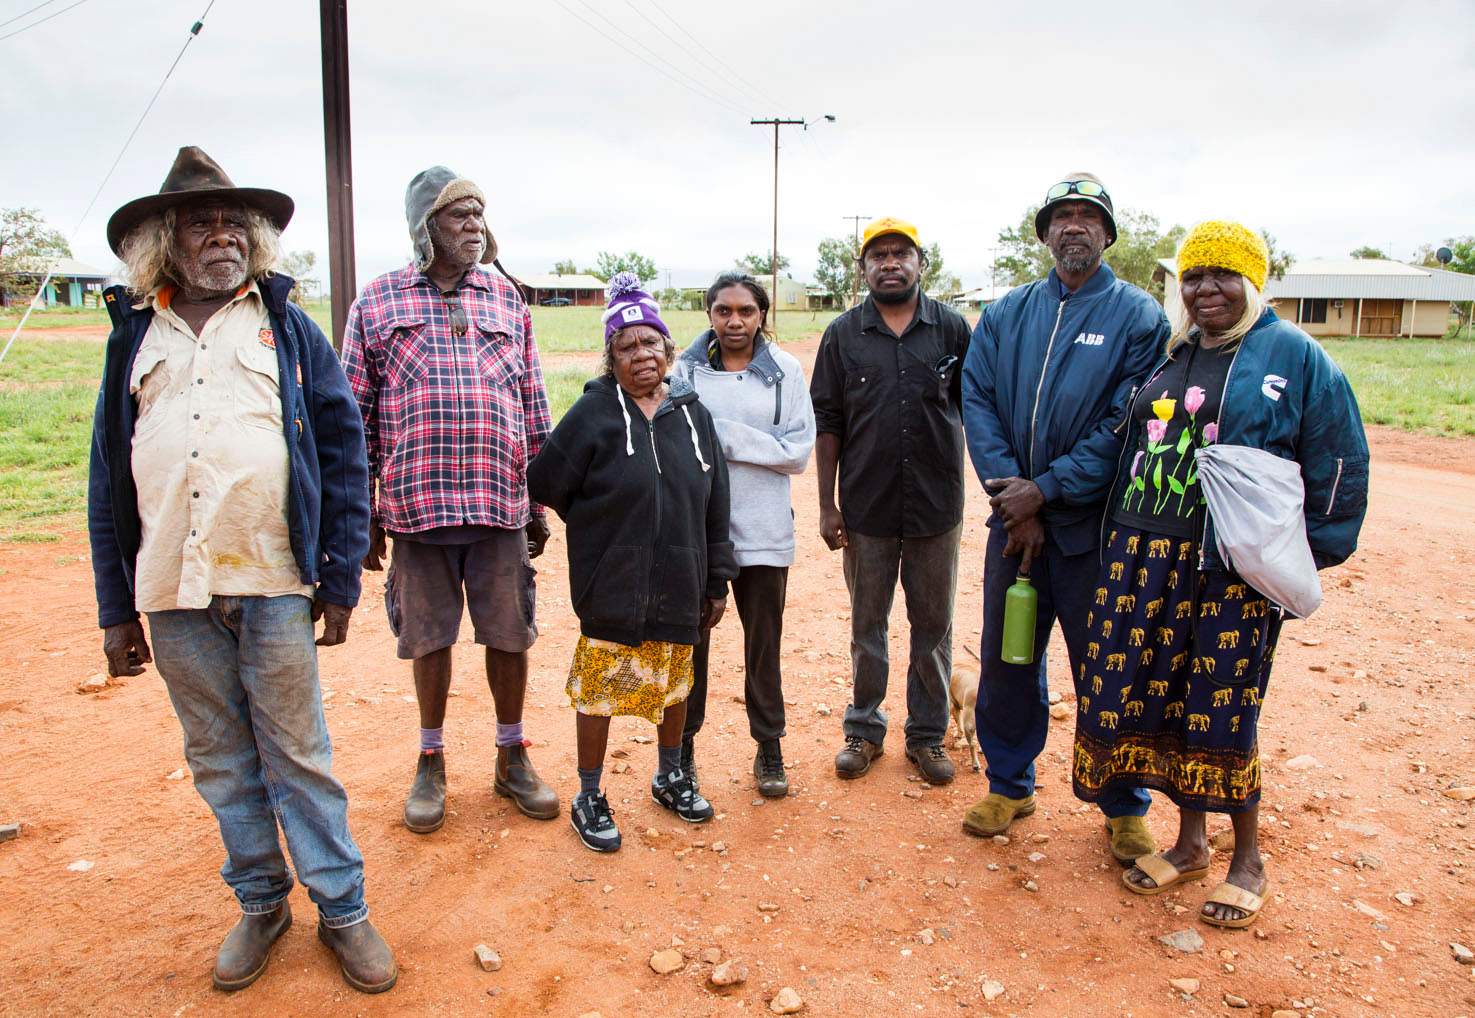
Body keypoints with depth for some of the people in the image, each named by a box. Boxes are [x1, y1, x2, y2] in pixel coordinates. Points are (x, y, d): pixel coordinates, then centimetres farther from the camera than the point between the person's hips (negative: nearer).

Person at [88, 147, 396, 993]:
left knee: (298, 756, 4)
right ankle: (261, 903, 30)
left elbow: (344, 452, 1)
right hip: (171, 592, 3)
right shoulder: (134, 336, 11)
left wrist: (340, 579, -4)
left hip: (272, 584, -2)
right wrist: (116, 605, 8)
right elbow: (108, 477, 11)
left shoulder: (287, 328, 5)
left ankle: (343, 909, 18)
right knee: (221, 764, 13)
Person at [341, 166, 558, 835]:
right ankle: (431, 762, 30)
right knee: (429, 637, 11)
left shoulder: (507, 299, 9)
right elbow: (357, 415, 4)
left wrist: (539, 503, 9)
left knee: (509, 633, 9)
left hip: (501, 504, 2)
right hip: (415, 505, -1)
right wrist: (363, 514, 1)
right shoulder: (377, 302, 4)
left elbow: (534, 409, 11)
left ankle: (511, 759, 28)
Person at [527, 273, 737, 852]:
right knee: (598, 690, 5)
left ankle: (670, 778, 39)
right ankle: (589, 799, 24)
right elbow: (543, 483, -7)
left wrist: (717, 580, 7)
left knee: (675, 685, 18)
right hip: (611, 590, -4)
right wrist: (596, 530, 6)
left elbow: (715, 504, 7)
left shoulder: (692, 413, 4)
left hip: (679, 586, 4)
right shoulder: (593, 413, -8)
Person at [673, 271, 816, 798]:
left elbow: (798, 451, -5)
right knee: (689, 640, 10)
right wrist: (758, 443, -14)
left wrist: (724, 435, -12)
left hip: (763, 530, 0)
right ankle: (683, 744, 28)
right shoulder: (685, 369, 0)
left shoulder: (785, 370, 1)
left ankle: (769, 746, 26)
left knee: (763, 646, 9)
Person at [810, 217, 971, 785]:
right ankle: (864, 728, 29)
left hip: (936, 506, 0)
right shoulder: (843, 334, 1)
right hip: (866, 508, 0)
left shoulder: (952, 329, 0)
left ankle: (928, 734, 27)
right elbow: (827, 422, 1)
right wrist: (826, 504, -2)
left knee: (932, 625, 11)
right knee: (867, 623, 13)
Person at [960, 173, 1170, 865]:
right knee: (1005, 659, 13)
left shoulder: (1139, 317, -2)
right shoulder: (1005, 315, 9)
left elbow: (1126, 429, -11)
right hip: (1015, 519, 4)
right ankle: (1009, 784, 32)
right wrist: (1012, 499, -13)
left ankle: (1125, 808, 24)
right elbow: (977, 404, -1)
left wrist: (1045, 491, -16)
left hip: (1094, 526, -3)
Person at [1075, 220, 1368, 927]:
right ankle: (1190, 843, 26)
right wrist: (1121, 544, 14)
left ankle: (1247, 859, 23)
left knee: (1221, 711, 1)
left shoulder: (1295, 356, -1)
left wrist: (1308, 558, -4)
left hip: (1235, 567, -5)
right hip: (1146, 557, 5)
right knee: (1157, 698, 7)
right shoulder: (1168, 360, 15)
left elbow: (1337, 467, -1)